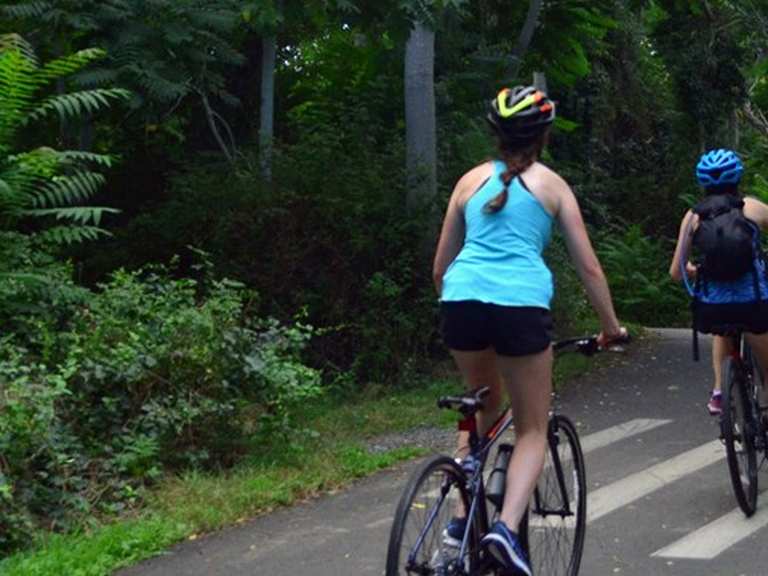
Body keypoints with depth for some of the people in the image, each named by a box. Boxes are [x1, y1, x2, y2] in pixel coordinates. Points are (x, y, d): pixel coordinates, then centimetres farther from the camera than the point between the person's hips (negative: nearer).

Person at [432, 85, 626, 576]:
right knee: (533, 429, 10)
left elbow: (440, 267, 23)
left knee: (486, 404, 29)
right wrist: (611, 326, 24)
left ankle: (462, 515, 20)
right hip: (521, 305, -3)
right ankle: (507, 526, -13)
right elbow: (589, 267, 13)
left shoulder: (471, 180, 20)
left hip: (462, 300, 3)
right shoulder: (552, 184, 14)